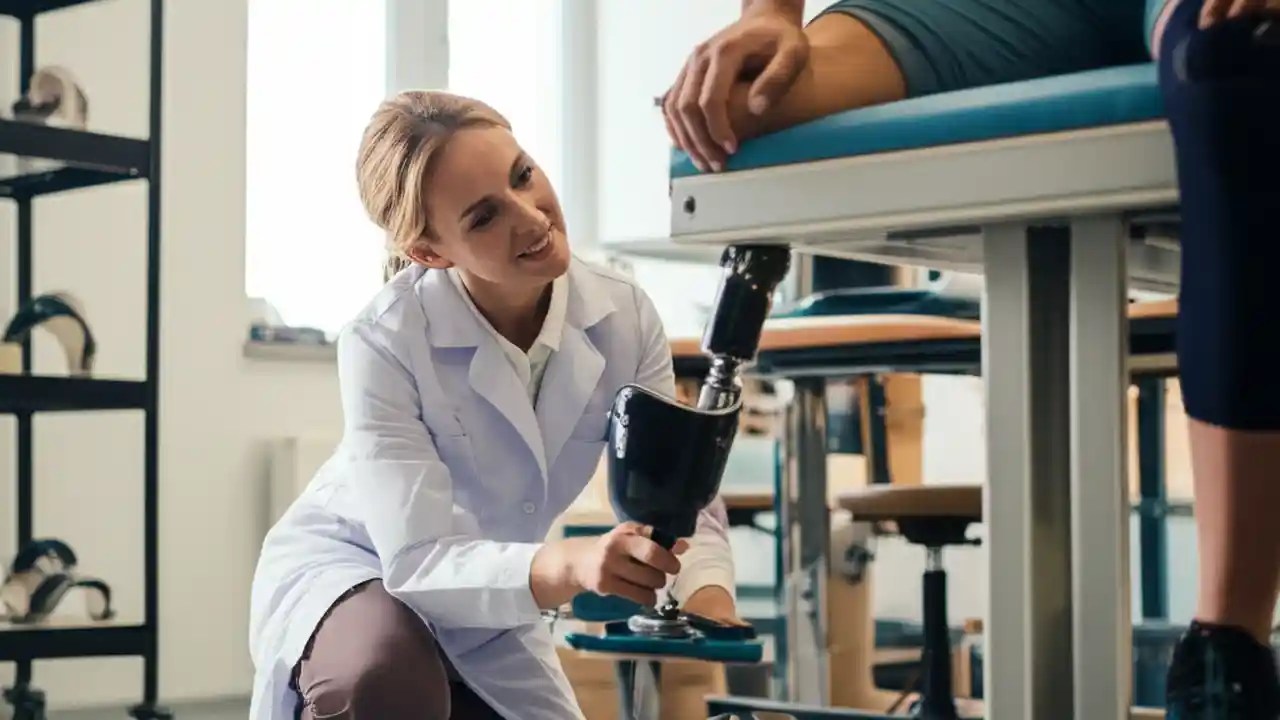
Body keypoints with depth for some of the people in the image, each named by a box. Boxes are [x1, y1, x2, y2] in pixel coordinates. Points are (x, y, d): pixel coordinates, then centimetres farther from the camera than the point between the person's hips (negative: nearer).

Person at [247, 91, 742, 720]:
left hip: (490, 620, 5)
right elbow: (419, 561, -34)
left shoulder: (623, 317, -16)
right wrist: (568, 566, -54)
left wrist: (711, 610, -39)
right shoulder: (384, 342, -30)